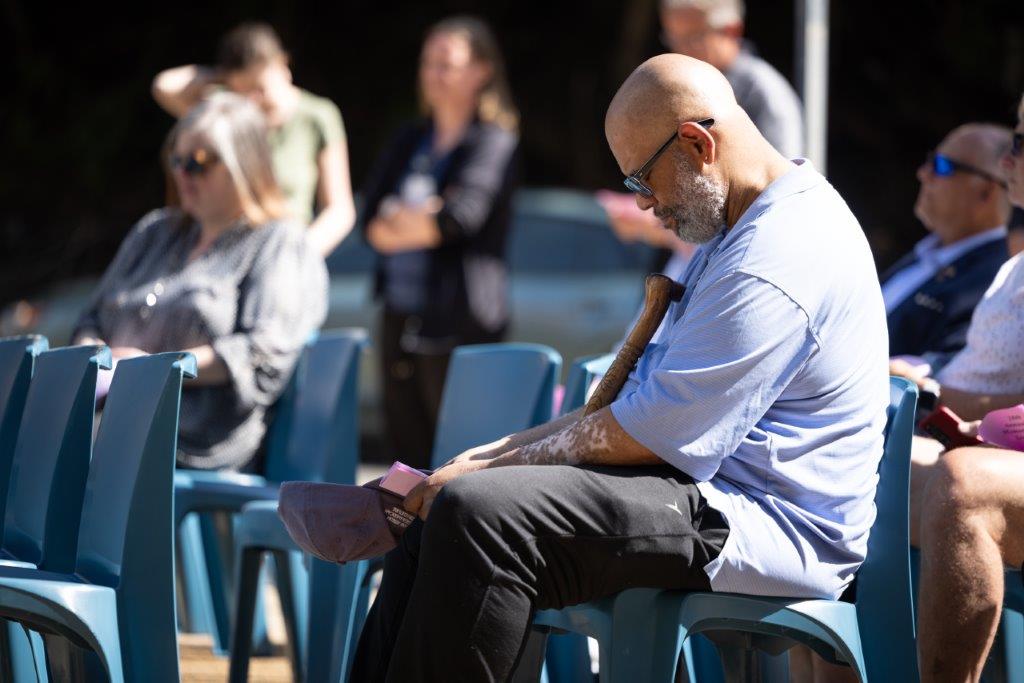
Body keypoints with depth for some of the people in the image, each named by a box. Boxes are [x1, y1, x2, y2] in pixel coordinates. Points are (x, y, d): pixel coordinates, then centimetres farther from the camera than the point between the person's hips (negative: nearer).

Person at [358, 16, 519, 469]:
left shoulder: (494, 142, -4)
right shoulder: (411, 140, 17)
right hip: (401, 311, 7)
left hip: (457, 319, -7)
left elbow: (459, 218, -16)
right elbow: (370, 215, 9)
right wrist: (417, 218, -10)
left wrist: (395, 224, -1)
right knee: (405, 440, 7)